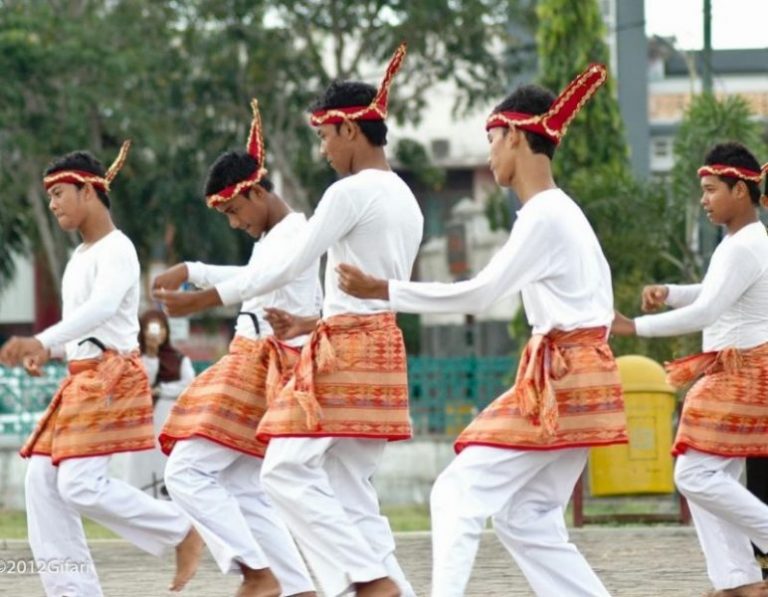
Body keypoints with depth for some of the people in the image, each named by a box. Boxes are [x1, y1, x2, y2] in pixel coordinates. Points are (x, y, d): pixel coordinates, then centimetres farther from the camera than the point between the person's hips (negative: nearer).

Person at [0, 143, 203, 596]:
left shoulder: (116, 249, -10)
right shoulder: (80, 256, 19)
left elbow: (102, 308, -29)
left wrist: (42, 342, -41)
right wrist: (46, 352, 6)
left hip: (112, 372, -10)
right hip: (81, 378, 10)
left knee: (81, 484, -18)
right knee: (43, 479, 1)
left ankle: (183, 533, -5)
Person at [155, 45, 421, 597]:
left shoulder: (351, 193, -12)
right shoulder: (404, 198, 15)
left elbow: (289, 265, -11)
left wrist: (207, 298, -4)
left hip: (347, 347, -9)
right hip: (384, 344, 9)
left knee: (289, 469, -9)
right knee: (349, 486, 8)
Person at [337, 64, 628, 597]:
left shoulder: (543, 216, -14)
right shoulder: (564, 212, 16)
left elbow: (479, 294, -17)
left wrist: (381, 290, -15)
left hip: (559, 381, -10)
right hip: (578, 376, 10)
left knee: (459, 495, -10)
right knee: (527, 517, 11)